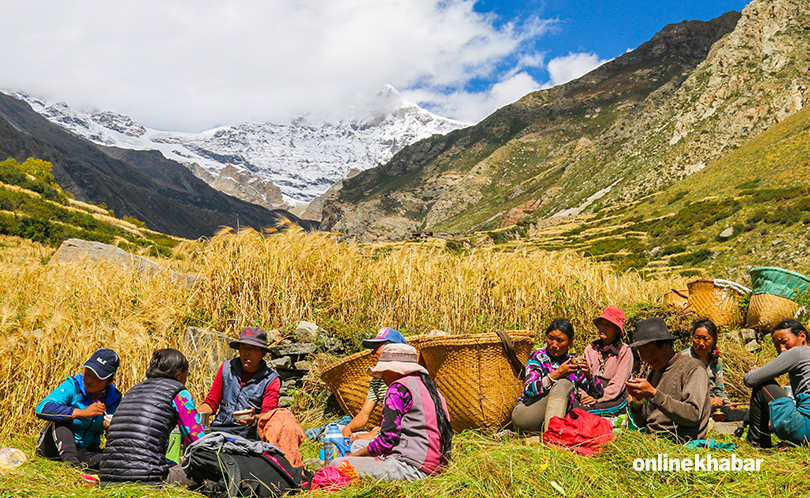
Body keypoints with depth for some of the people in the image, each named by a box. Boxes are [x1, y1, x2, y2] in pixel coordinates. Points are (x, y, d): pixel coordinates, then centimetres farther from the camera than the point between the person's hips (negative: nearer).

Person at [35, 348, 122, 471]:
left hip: (85, 450, 2)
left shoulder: (115, 398, -1)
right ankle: (70, 461, -42)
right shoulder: (72, 386, -13)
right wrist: (82, 413, -35)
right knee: (64, 414, -30)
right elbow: (41, 408, -31)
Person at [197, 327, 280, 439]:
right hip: (218, 429, 3)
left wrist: (254, 419, -30)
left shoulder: (271, 380, 4)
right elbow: (211, 403, 18)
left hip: (248, 433, -3)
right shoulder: (226, 368, 15)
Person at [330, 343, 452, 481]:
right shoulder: (432, 389, 18)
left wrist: (355, 455, 3)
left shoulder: (399, 388, -8)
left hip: (410, 467, -10)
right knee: (357, 443, 23)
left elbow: (387, 439, -13)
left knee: (337, 464, -11)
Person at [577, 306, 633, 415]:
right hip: (591, 394, 4)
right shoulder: (590, 348, 13)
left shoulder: (624, 351, -1)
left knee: (581, 410, -32)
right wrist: (583, 395, -11)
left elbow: (618, 384, -7)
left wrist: (597, 399, -17)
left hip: (616, 399, -4)